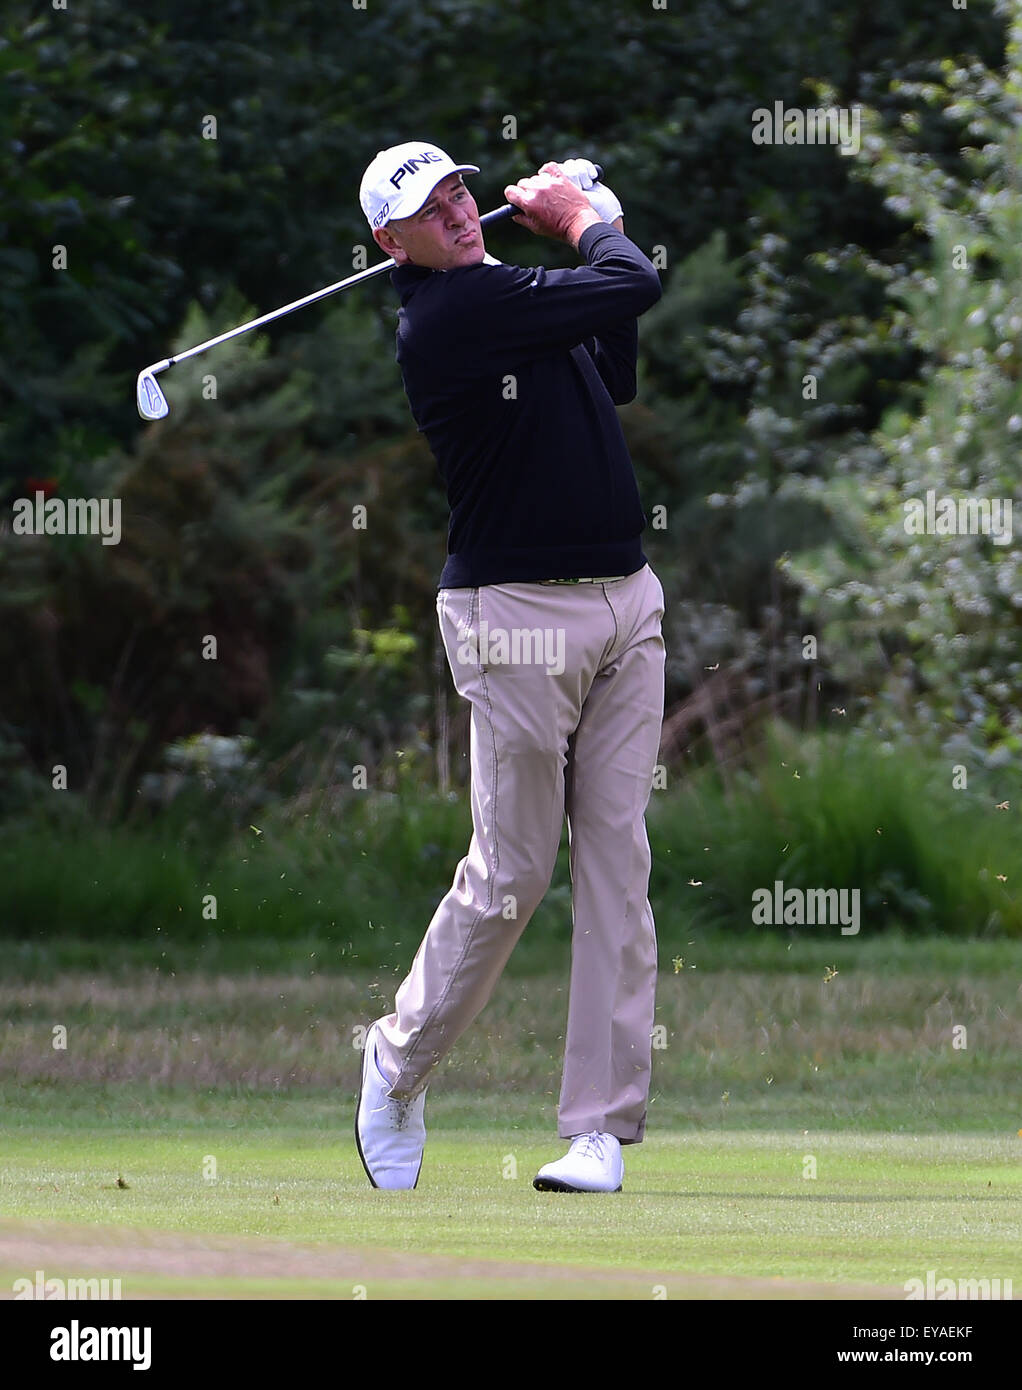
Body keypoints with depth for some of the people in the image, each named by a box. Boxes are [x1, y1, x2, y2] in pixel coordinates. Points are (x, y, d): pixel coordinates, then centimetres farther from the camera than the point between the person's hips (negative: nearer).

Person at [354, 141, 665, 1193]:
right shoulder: (446, 315, -14)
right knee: (512, 871, -3)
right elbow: (635, 286, -15)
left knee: (616, 862, 0)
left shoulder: (510, 292, 13)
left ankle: (601, 1129, 0)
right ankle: (398, 1063, 20)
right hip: (517, 612, -7)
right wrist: (585, 224, 7)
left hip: (626, 602, 7)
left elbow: (616, 382, 25)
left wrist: (587, 218, 17)